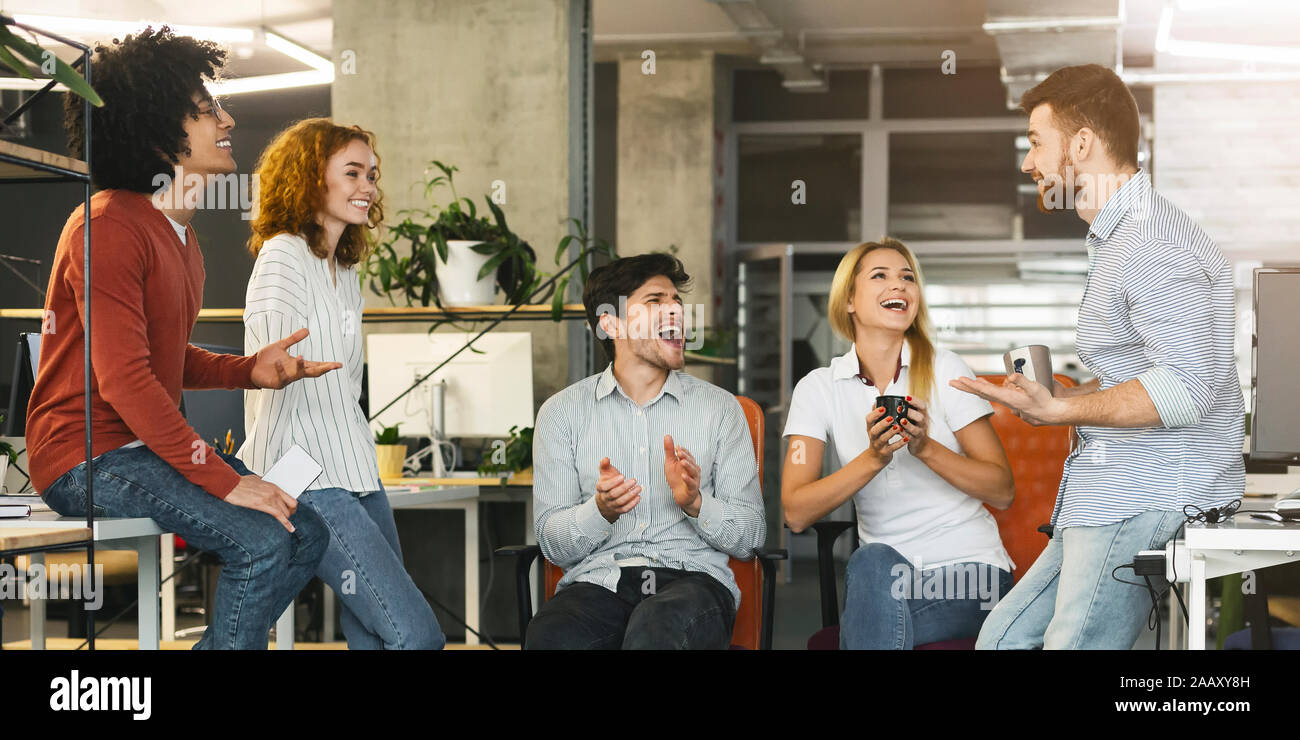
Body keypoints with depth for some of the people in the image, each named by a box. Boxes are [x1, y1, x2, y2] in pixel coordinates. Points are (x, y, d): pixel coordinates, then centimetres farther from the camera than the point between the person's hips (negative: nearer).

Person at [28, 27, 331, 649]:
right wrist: (224, 481, -25)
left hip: (152, 443, 10)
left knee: (306, 533, 3)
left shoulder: (178, 232, 16)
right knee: (261, 543, -23)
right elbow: (124, 378, -24)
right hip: (88, 457, -10)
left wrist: (248, 370, 1)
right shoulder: (109, 226, -17)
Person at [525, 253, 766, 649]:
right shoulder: (562, 411, 12)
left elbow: (750, 535, 10)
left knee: (658, 631, -39)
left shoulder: (720, 407, 13)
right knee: (550, 638, -36)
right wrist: (601, 511, -14)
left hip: (690, 576, -1)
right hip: (598, 580, 1)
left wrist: (695, 503, -10)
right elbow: (552, 544, 7)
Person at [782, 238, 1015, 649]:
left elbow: (1003, 491, -3)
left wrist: (927, 448, -18)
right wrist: (873, 458, -21)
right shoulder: (819, 388, 3)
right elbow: (797, 514, -8)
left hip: (967, 569, -2)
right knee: (874, 561, -34)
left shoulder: (944, 371, -1)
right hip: (883, 575, 2)